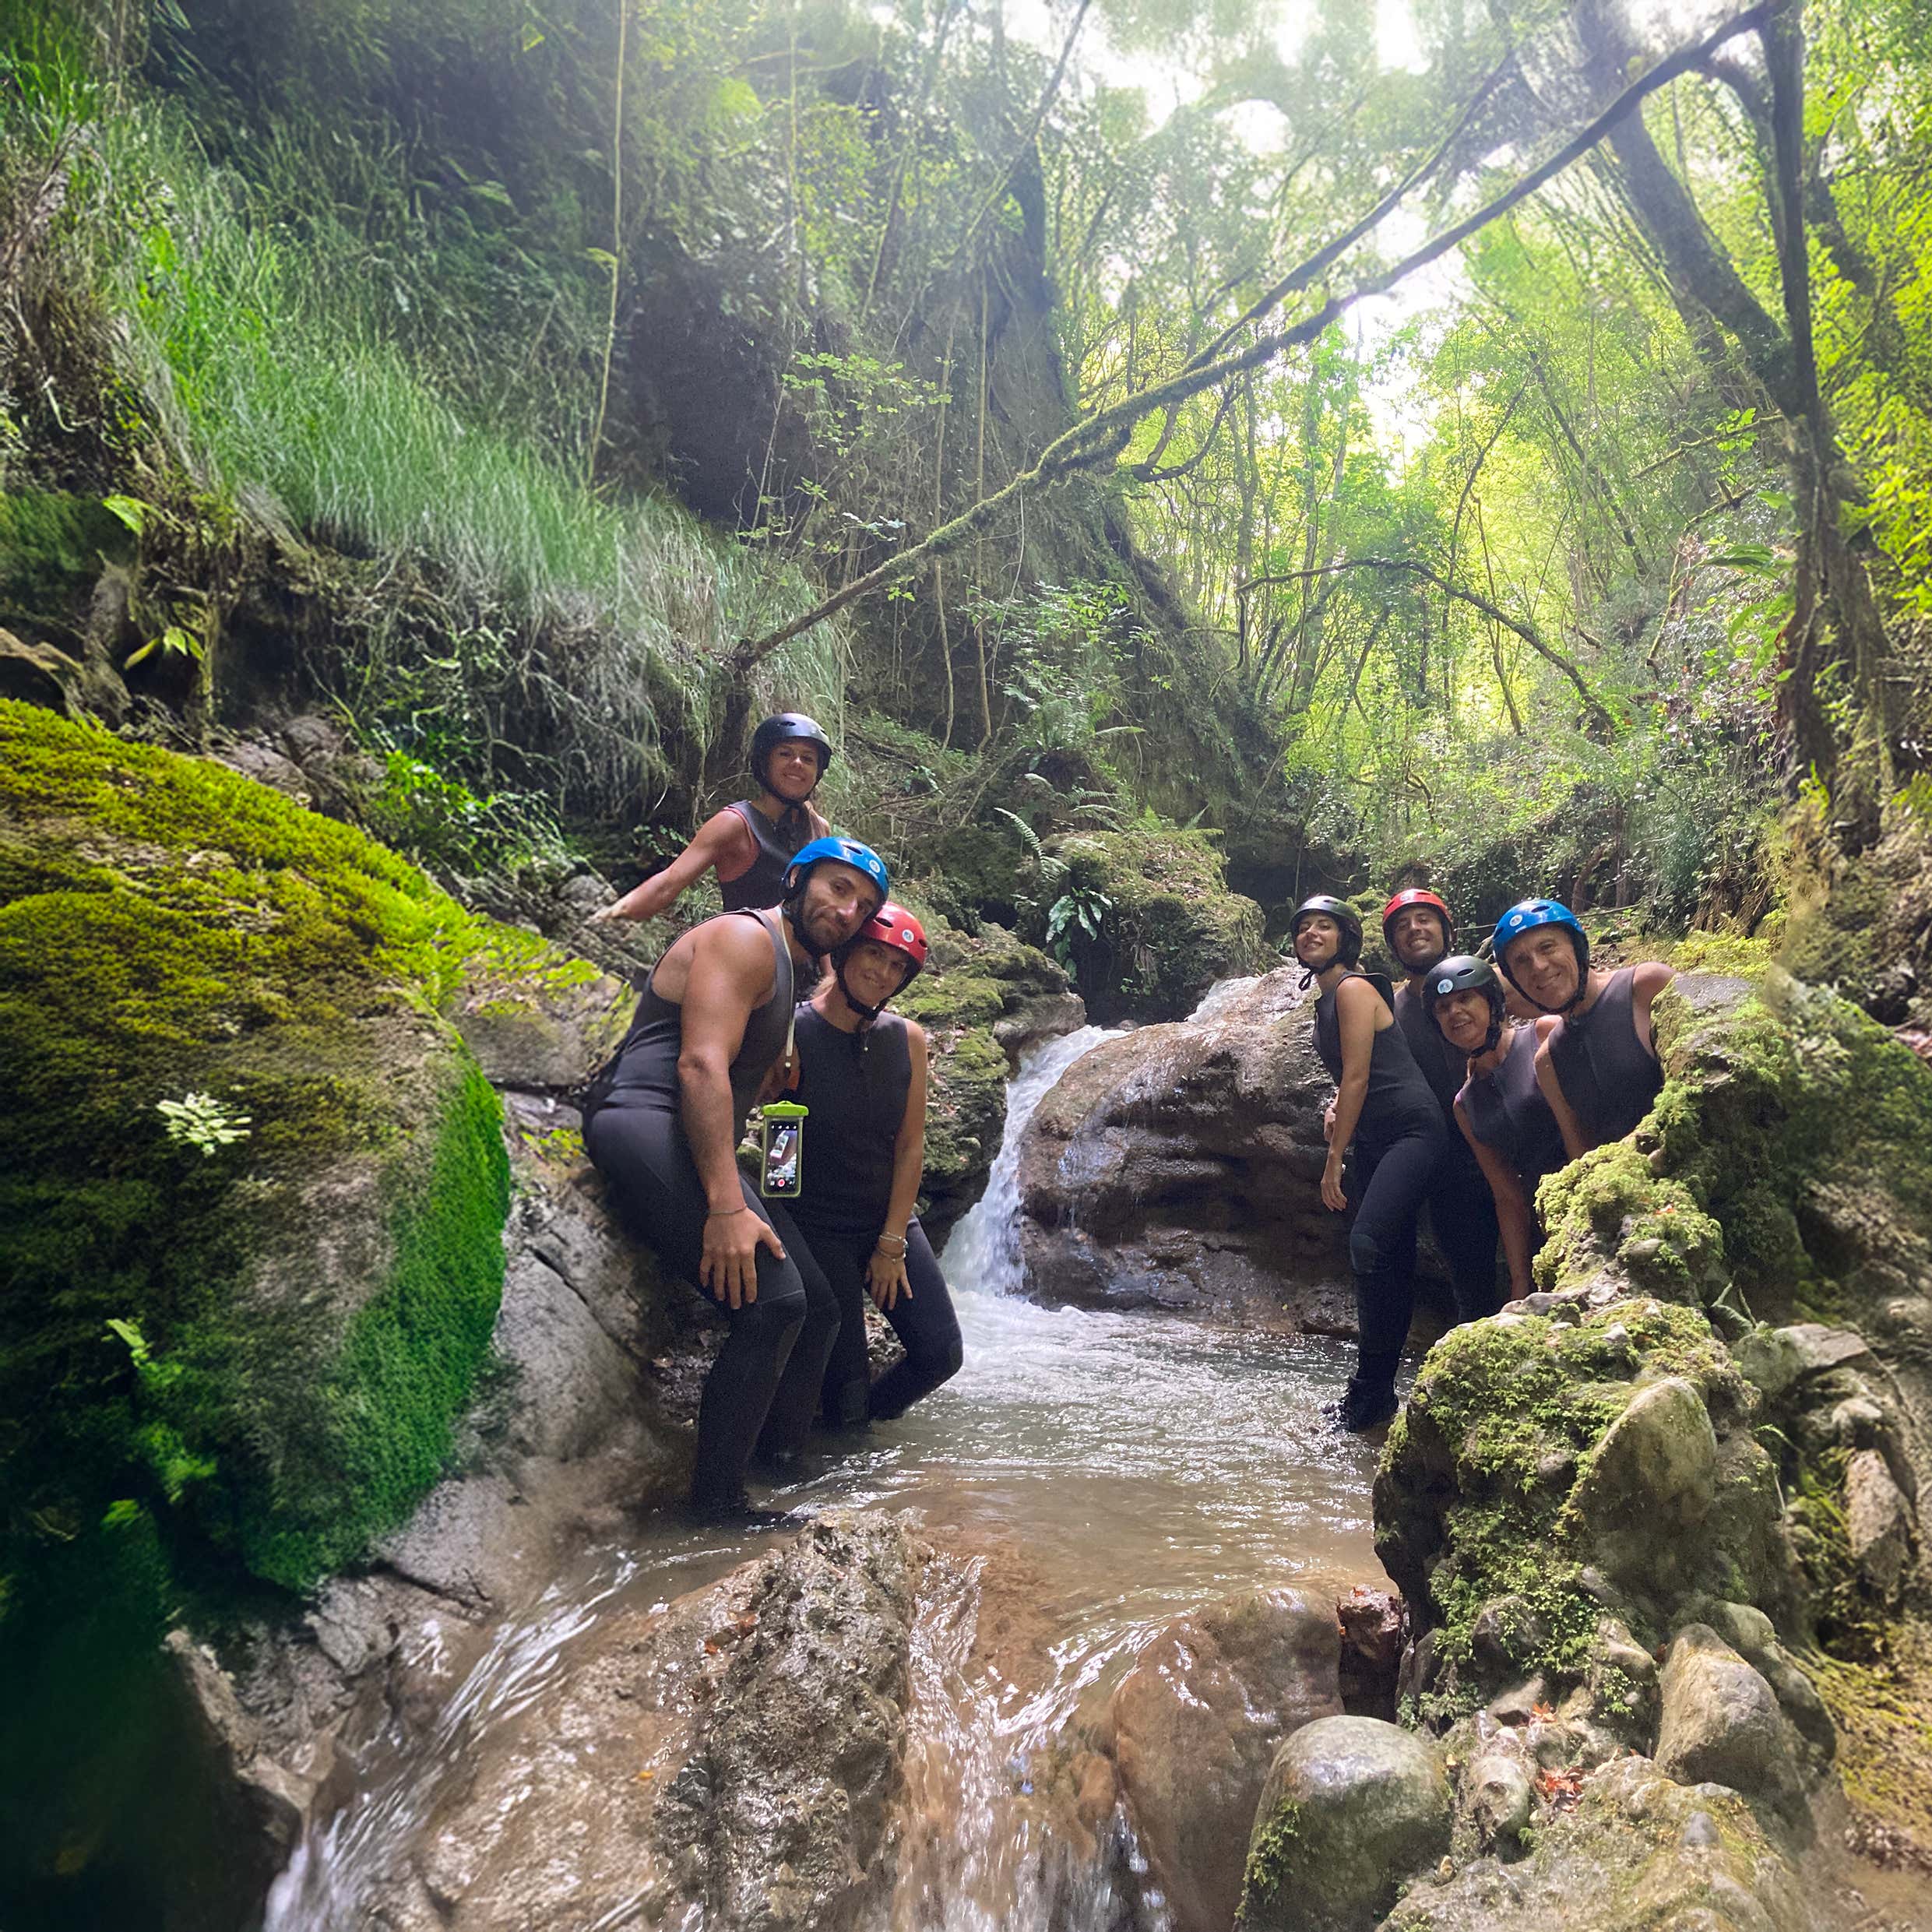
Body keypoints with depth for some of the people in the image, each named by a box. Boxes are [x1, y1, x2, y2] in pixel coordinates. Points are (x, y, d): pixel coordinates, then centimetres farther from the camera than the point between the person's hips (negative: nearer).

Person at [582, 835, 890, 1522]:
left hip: (701, 1150, 10)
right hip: (644, 1124, -10)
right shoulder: (745, 938, -6)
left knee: (819, 1311, 6)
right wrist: (725, 1205, -27)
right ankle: (716, 1508, -14)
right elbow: (700, 1066, -19)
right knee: (773, 1302, -24)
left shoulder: (786, 973, 25)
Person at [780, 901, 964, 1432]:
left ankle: (868, 1417, 29)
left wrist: (893, 1242, -4)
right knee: (844, 1381, -7)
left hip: (892, 1221, 5)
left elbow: (910, 1145, 0)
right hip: (818, 1228, -5)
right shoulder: (793, 1033, -15)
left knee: (941, 1353, 1)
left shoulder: (907, 1039, 0)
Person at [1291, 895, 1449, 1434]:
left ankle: (1371, 1392, -14)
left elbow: (1358, 1077, -16)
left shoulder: (1353, 989, -11)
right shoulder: (1326, 1000, 16)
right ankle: (1377, 1391, 15)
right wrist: (1337, 1108, 1)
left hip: (1411, 1130, -10)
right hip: (1374, 1140, 10)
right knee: (1391, 1262, 10)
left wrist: (1333, 1160, -13)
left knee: (1368, 1243, -23)